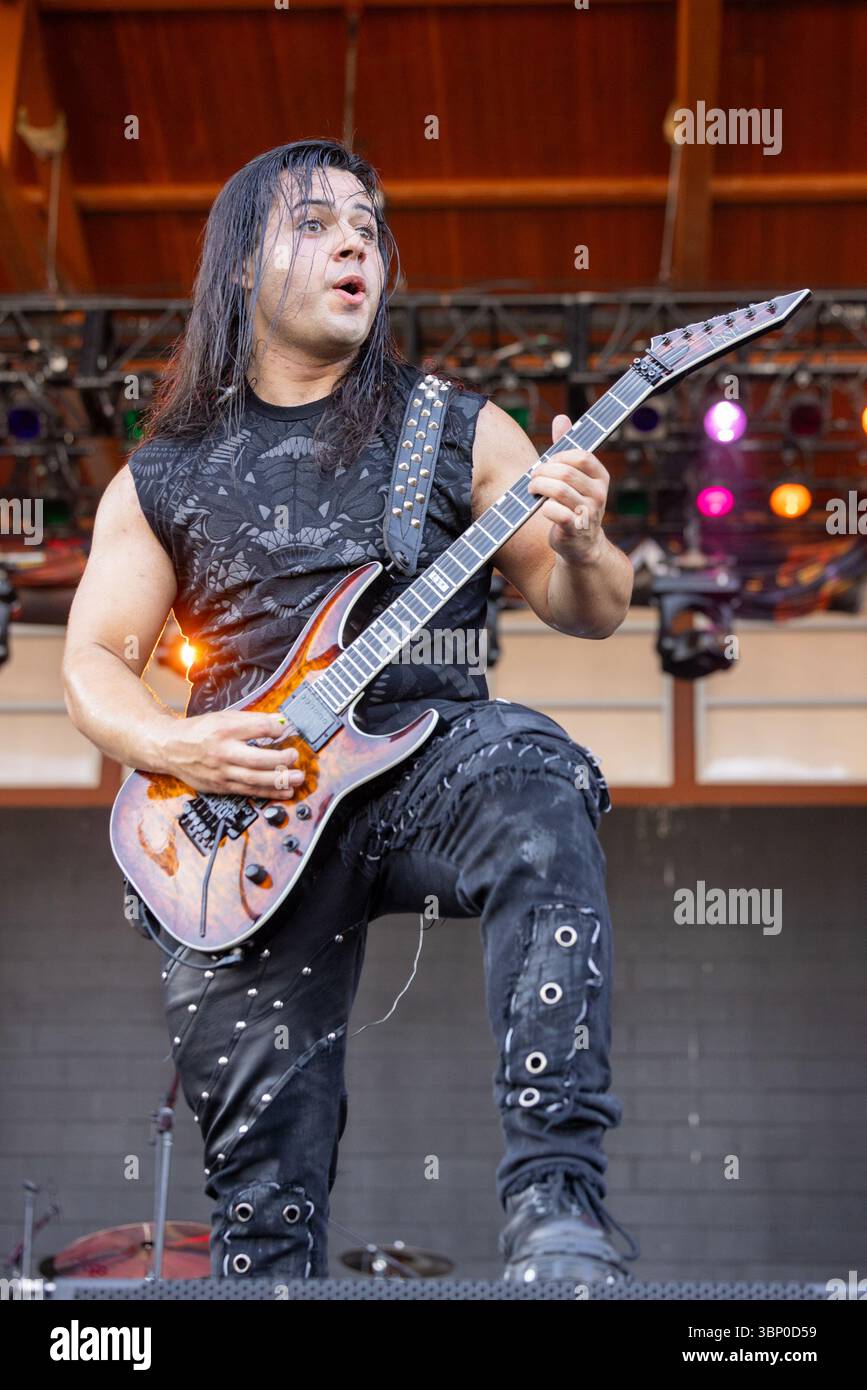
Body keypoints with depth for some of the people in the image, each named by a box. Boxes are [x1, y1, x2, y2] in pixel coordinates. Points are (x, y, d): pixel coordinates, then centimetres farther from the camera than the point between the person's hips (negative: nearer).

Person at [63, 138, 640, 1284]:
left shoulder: (458, 430, 10)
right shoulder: (163, 478, 14)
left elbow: (591, 611, 8)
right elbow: (94, 658, 12)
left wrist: (579, 552, -16)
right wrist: (171, 746, -10)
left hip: (428, 756, -1)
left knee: (534, 784, -36)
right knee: (264, 1167, -5)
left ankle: (558, 1202, -37)